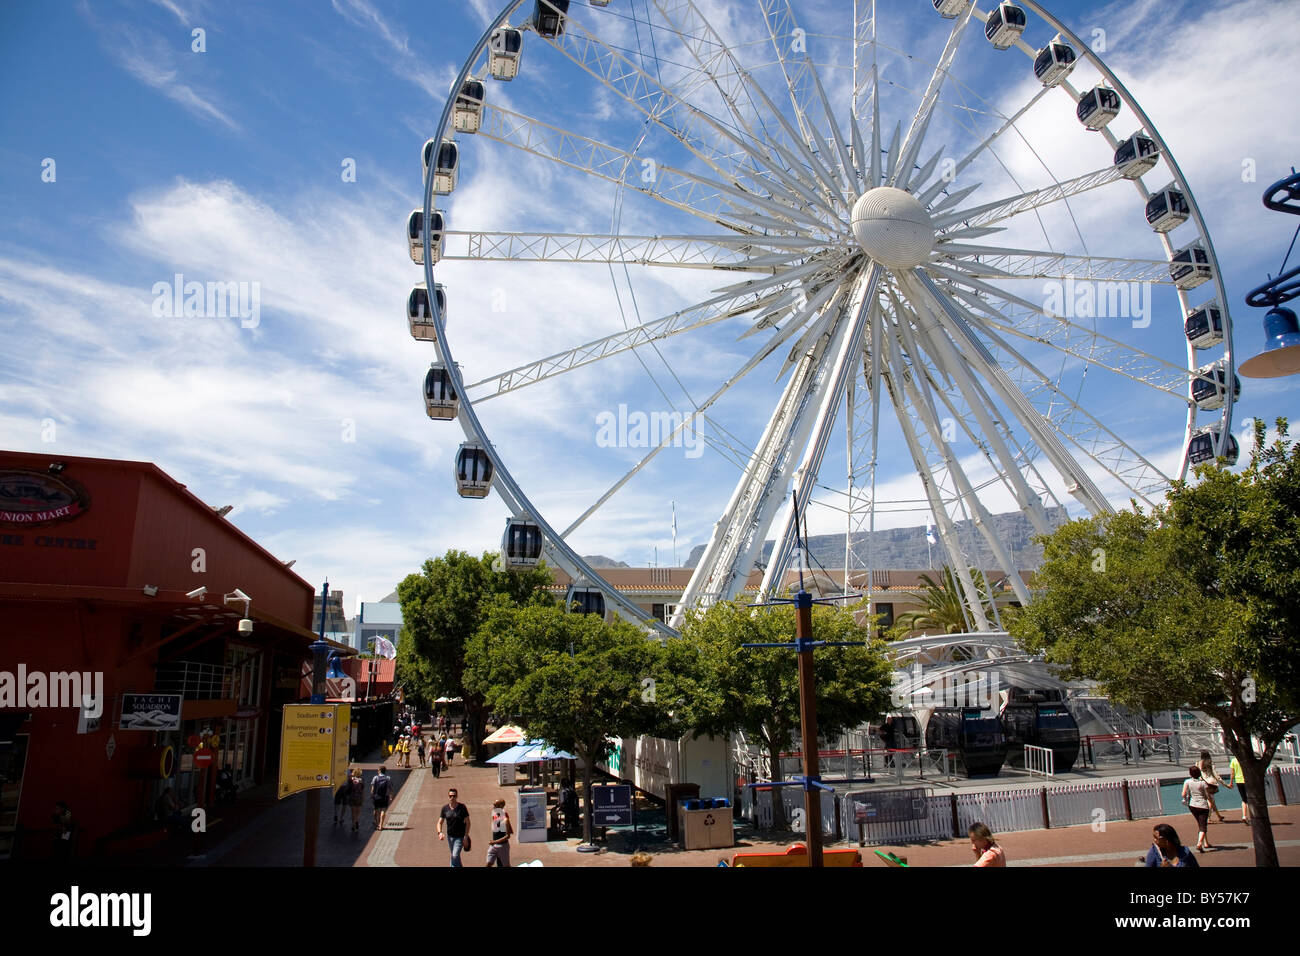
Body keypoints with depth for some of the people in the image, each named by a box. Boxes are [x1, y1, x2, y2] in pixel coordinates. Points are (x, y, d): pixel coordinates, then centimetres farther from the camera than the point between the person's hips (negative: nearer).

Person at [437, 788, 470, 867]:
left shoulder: (462, 807, -12)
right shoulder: (445, 808, -3)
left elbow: (467, 822, -8)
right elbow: (440, 822, 1)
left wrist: (466, 837, -14)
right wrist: (440, 832, -19)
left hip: (460, 836, -4)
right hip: (449, 836, 5)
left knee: (455, 856, -17)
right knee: (453, 856, 17)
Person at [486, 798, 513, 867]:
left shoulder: (505, 819, -20)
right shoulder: (494, 816, 2)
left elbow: (508, 836, -23)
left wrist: (495, 842, -27)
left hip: (503, 845, -7)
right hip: (493, 845, 7)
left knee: (506, 865, 7)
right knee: (489, 864, 0)